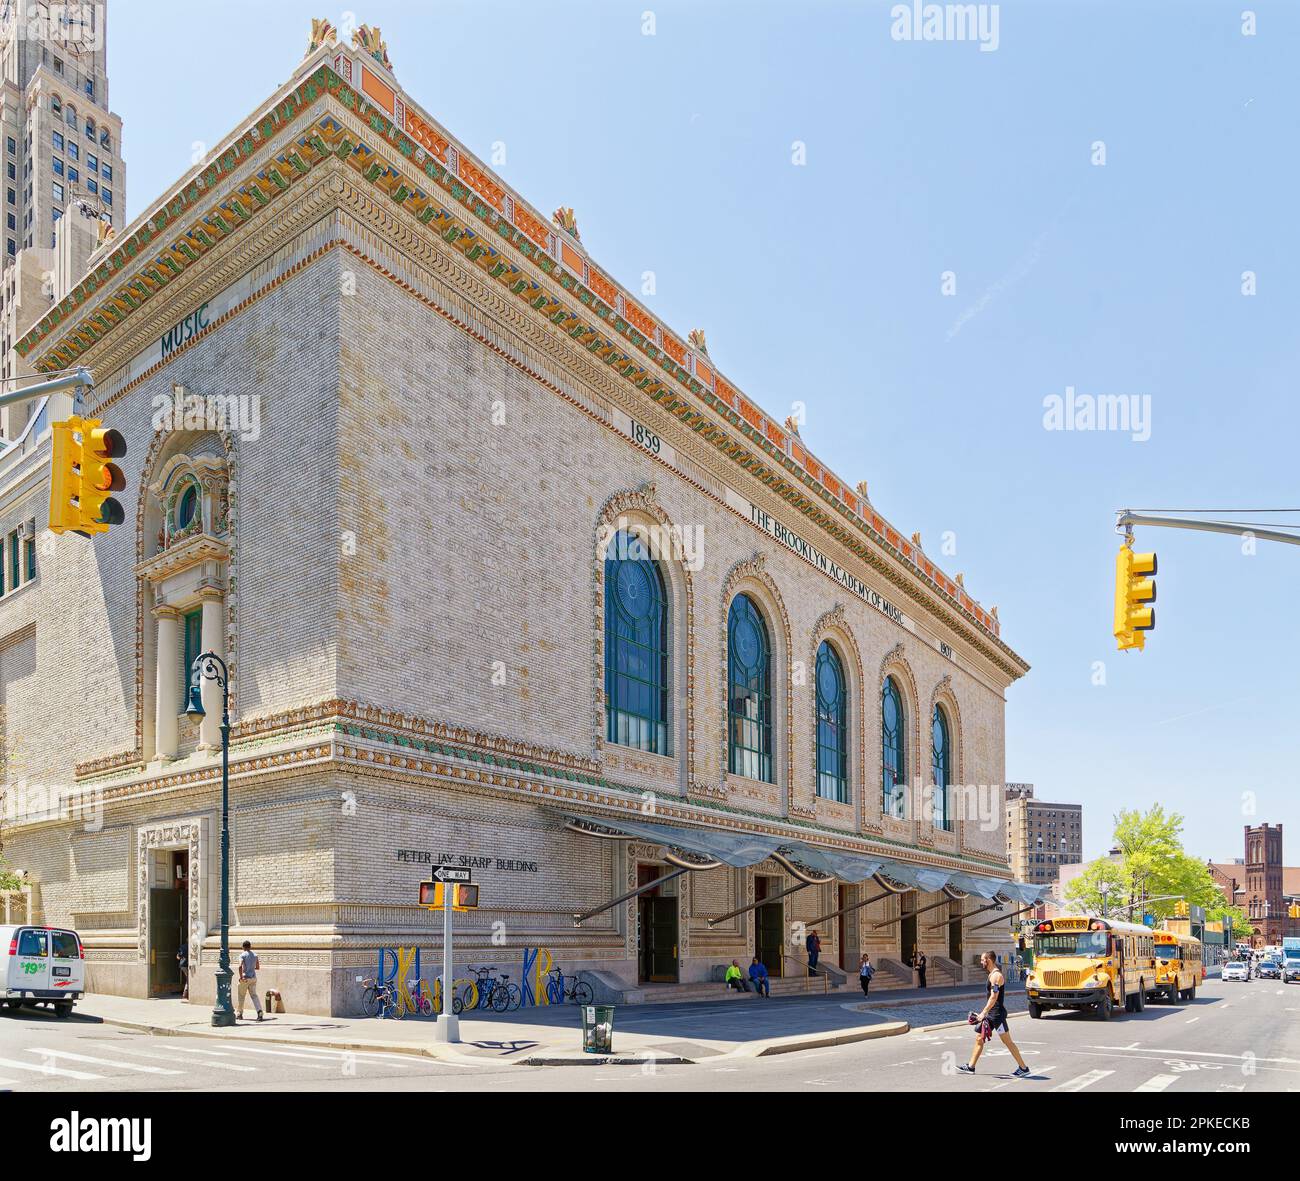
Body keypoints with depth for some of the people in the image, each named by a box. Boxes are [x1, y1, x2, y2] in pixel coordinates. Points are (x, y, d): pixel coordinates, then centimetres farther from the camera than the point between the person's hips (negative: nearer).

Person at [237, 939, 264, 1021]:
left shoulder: (242, 955, -8)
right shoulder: (255, 955, 8)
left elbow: (240, 966, -24)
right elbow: (257, 967, 16)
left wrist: (241, 977, -17)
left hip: (245, 978, -4)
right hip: (253, 977, 4)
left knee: (241, 996, 13)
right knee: (254, 995, 6)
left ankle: (240, 1014, 23)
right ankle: (259, 1011, -15)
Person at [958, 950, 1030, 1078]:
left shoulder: (996, 976, -17)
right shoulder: (992, 974, 15)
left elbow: (994, 997, -24)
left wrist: (983, 1013, -25)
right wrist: (984, 1013, 23)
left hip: (997, 1014, -10)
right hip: (991, 1014, 10)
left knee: (1008, 1042, -2)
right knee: (979, 1039, 9)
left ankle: (1023, 1068, 7)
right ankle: (970, 1067, 13)